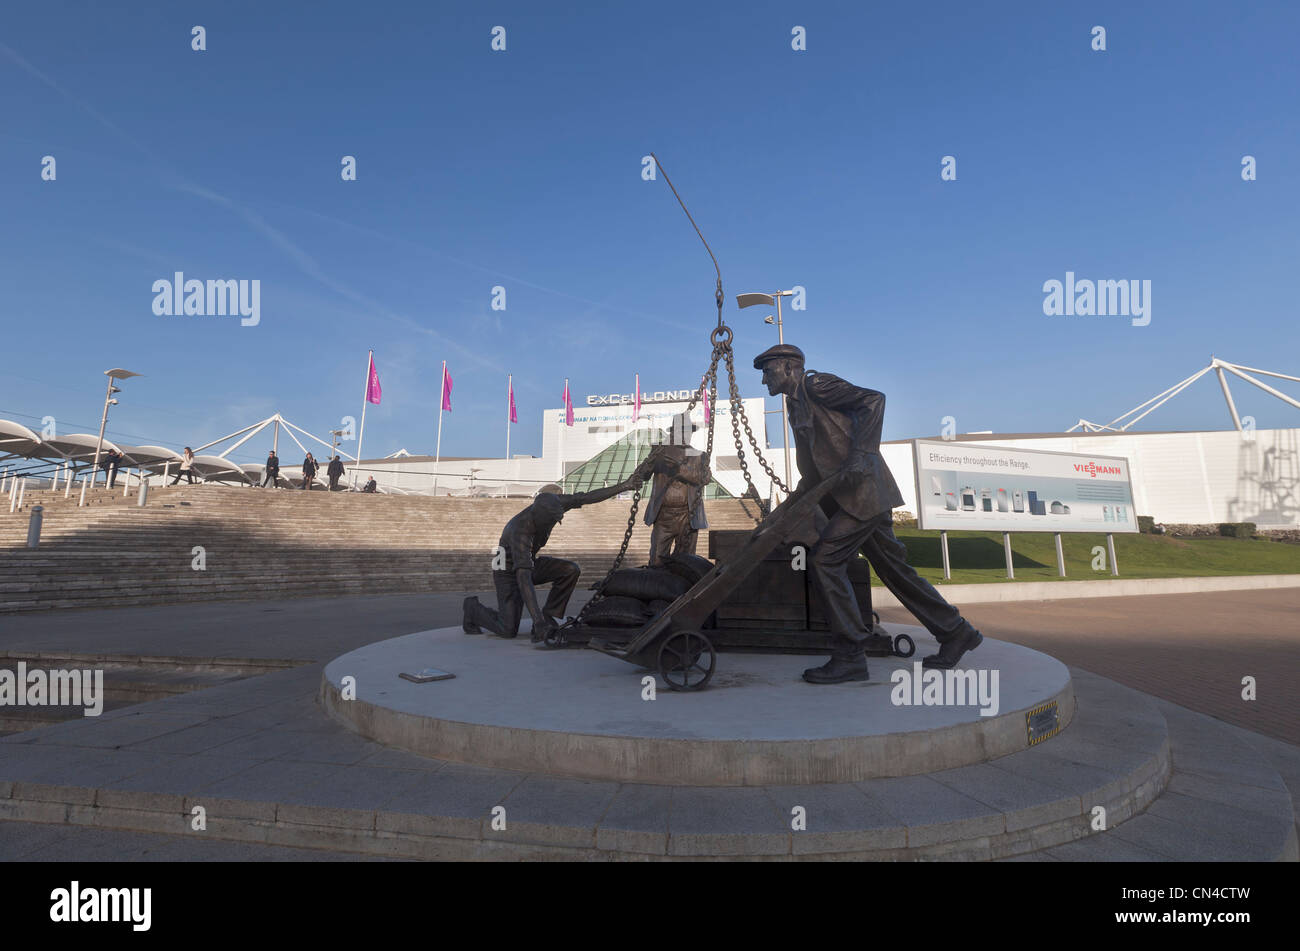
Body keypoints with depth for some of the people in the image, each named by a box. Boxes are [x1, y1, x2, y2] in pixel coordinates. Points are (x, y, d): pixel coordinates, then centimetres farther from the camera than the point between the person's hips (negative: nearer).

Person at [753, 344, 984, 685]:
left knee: (824, 560, -14)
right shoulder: (796, 404, 19)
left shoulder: (816, 385, -8)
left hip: (864, 491, -10)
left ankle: (850, 656, -8)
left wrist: (860, 454, -26)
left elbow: (873, 399, -19)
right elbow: (812, 470, 23)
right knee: (893, 567, 13)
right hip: (849, 496, 10)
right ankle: (956, 633, 25)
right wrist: (794, 500, 14)